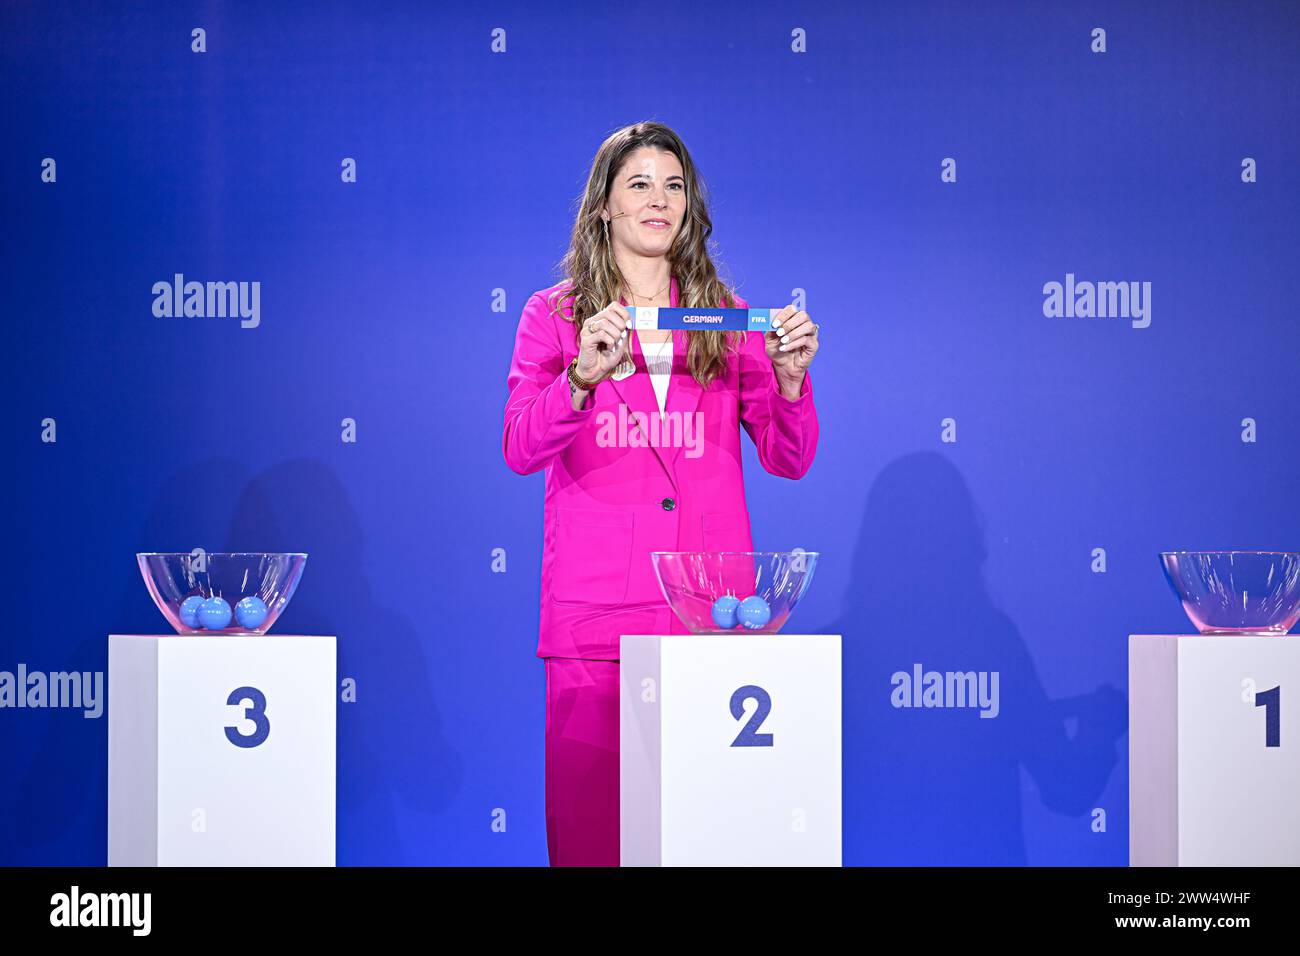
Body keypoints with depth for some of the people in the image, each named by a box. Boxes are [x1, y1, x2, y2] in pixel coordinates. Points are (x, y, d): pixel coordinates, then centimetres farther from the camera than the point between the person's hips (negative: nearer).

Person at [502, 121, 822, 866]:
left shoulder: (726, 317, 12)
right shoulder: (554, 315, 7)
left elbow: (790, 459, 7)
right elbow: (520, 449, -7)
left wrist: (790, 378, -11)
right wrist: (584, 376, -23)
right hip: (595, 609, -1)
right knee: (589, 817, -2)